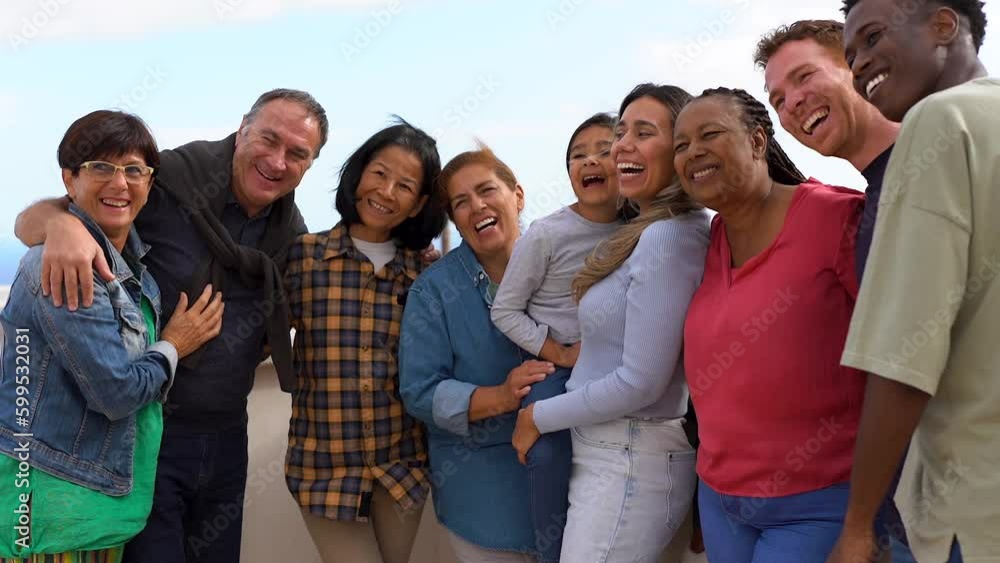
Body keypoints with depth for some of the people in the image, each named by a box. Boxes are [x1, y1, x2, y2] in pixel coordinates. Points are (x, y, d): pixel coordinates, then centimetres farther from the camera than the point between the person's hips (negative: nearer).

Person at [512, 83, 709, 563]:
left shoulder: (668, 237, -19)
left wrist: (538, 417, -11)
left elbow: (641, 382, -21)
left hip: (632, 462, -9)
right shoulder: (647, 235, 10)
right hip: (609, 452, 9)